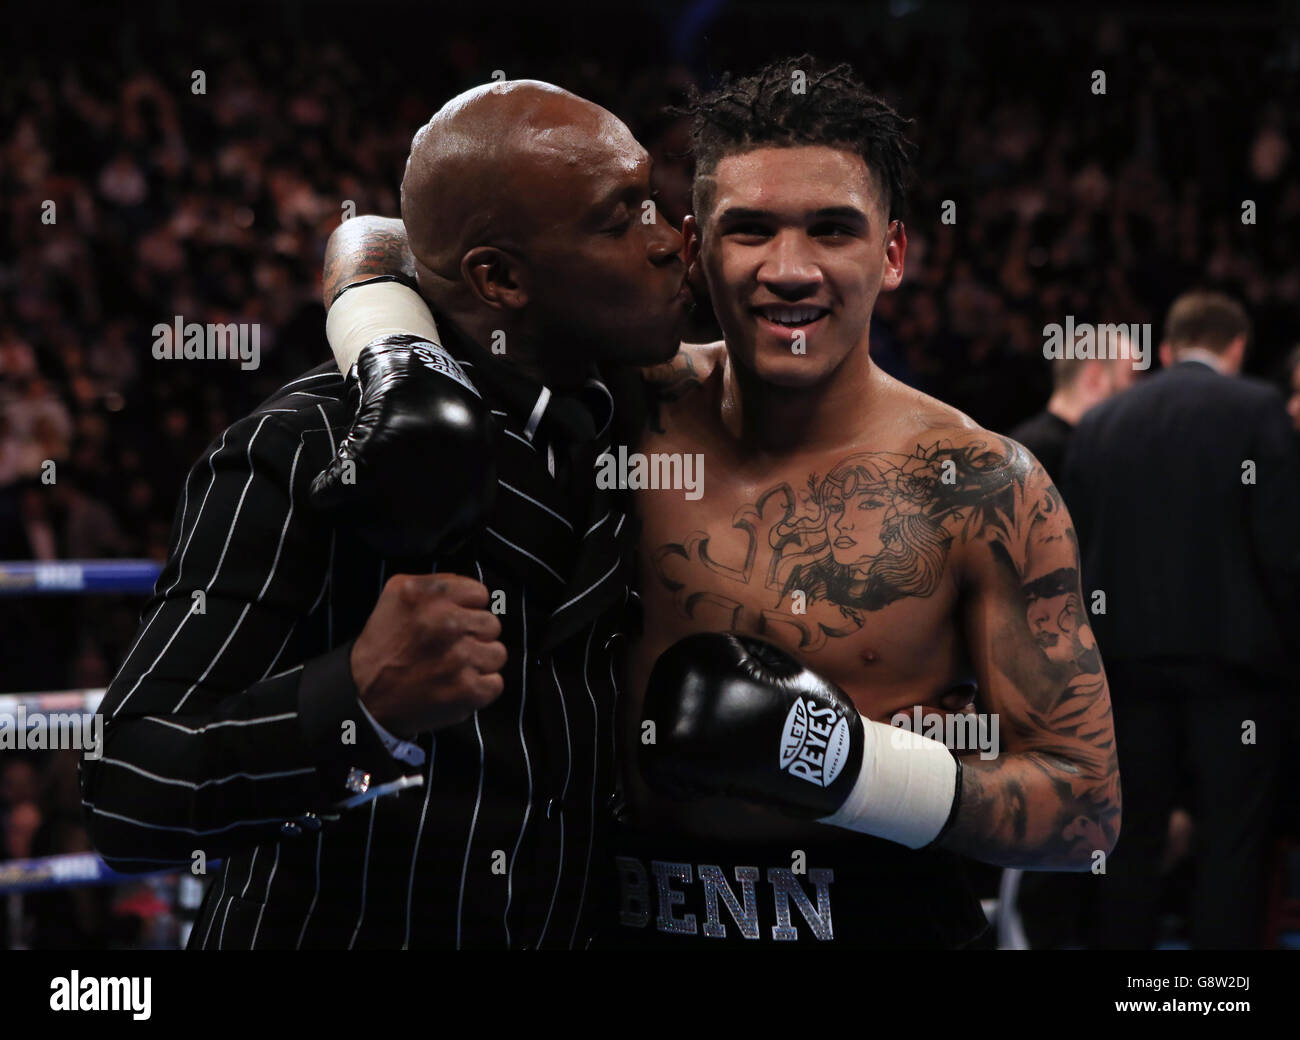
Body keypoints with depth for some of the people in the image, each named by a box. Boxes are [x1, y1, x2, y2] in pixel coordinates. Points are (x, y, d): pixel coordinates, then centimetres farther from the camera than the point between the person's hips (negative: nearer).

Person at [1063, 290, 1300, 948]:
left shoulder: (1099, 423, 9)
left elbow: (1074, 549, 8)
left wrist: (1099, 642, 15)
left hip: (1129, 654, 4)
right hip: (1229, 650, -4)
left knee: (1131, 839, 11)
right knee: (1230, 843, -1)